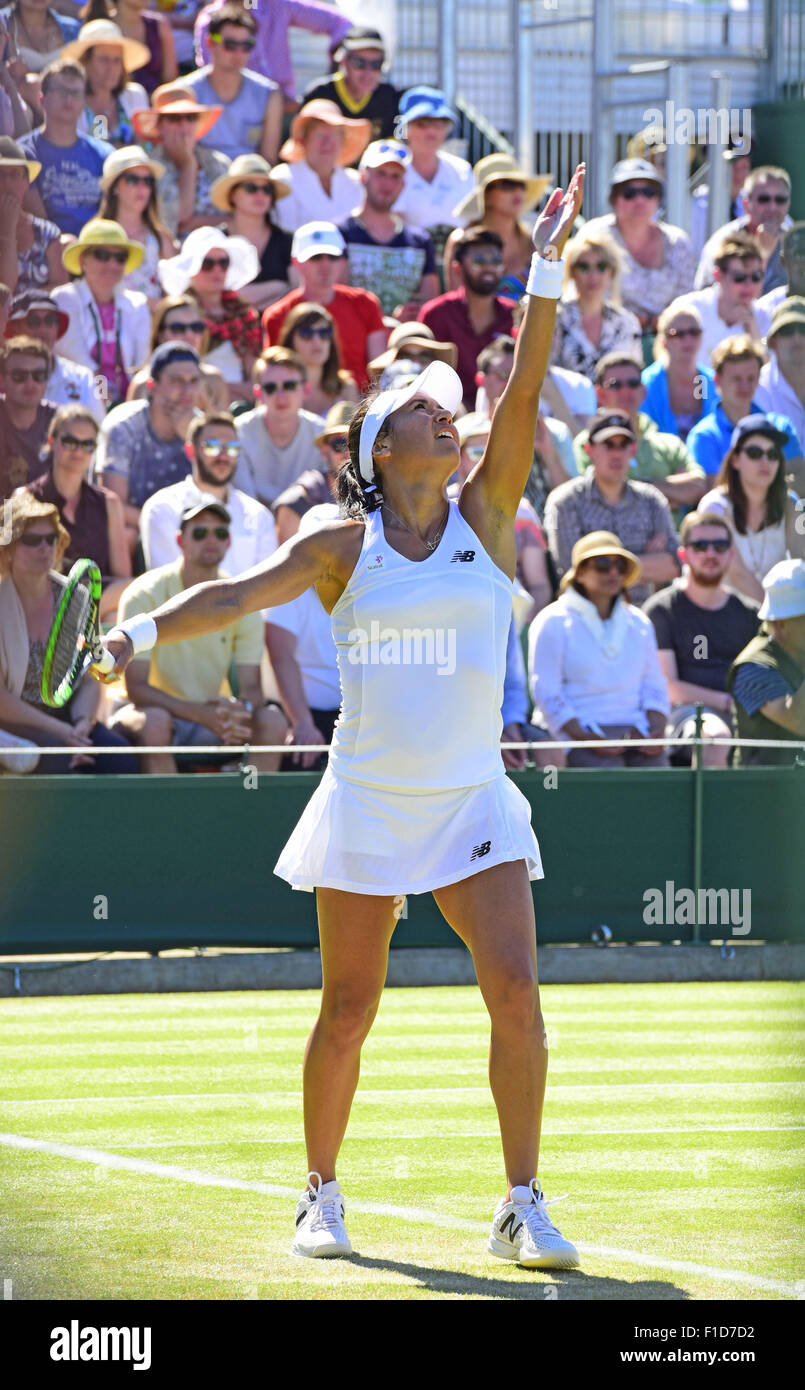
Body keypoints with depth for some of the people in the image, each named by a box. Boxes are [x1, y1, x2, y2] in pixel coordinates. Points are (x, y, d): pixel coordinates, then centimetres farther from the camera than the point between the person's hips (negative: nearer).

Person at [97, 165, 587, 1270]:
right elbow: (241, 593, 3)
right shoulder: (342, 547, 3)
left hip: (472, 801, 1)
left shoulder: (485, 518, 4)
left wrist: (547, 272, -13)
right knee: (349, 1008, 2)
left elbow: (524, 399, -5)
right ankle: (321, 1197, 19)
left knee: (516, 989, -12)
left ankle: (523, 1208, -7)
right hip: (367, 799, -1)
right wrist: (145, 632, -9)